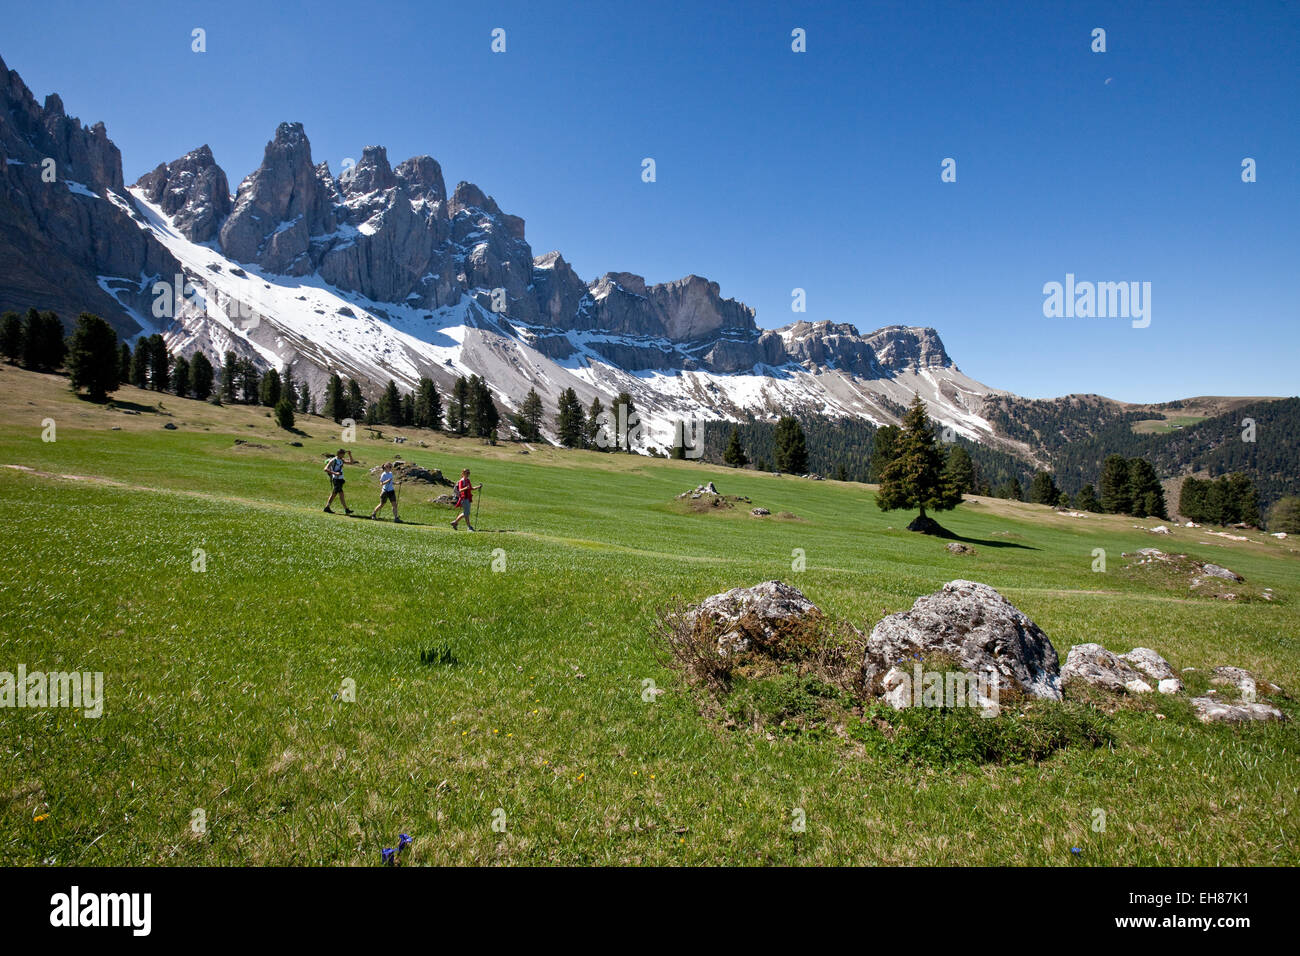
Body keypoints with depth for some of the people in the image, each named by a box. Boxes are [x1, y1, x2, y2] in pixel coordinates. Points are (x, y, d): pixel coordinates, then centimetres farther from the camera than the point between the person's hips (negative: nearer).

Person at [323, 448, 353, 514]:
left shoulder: (341, 460, 13)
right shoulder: (333, 460, -9)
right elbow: (326, 469, -15)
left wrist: (350, 454, 2)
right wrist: (335, 473, -26)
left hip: (340, 479, 9)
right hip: (336, 479, -9)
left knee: (334, 494, 12)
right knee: (341, 494, -12)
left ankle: (327, 507, 20)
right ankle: (346, 509, -14)